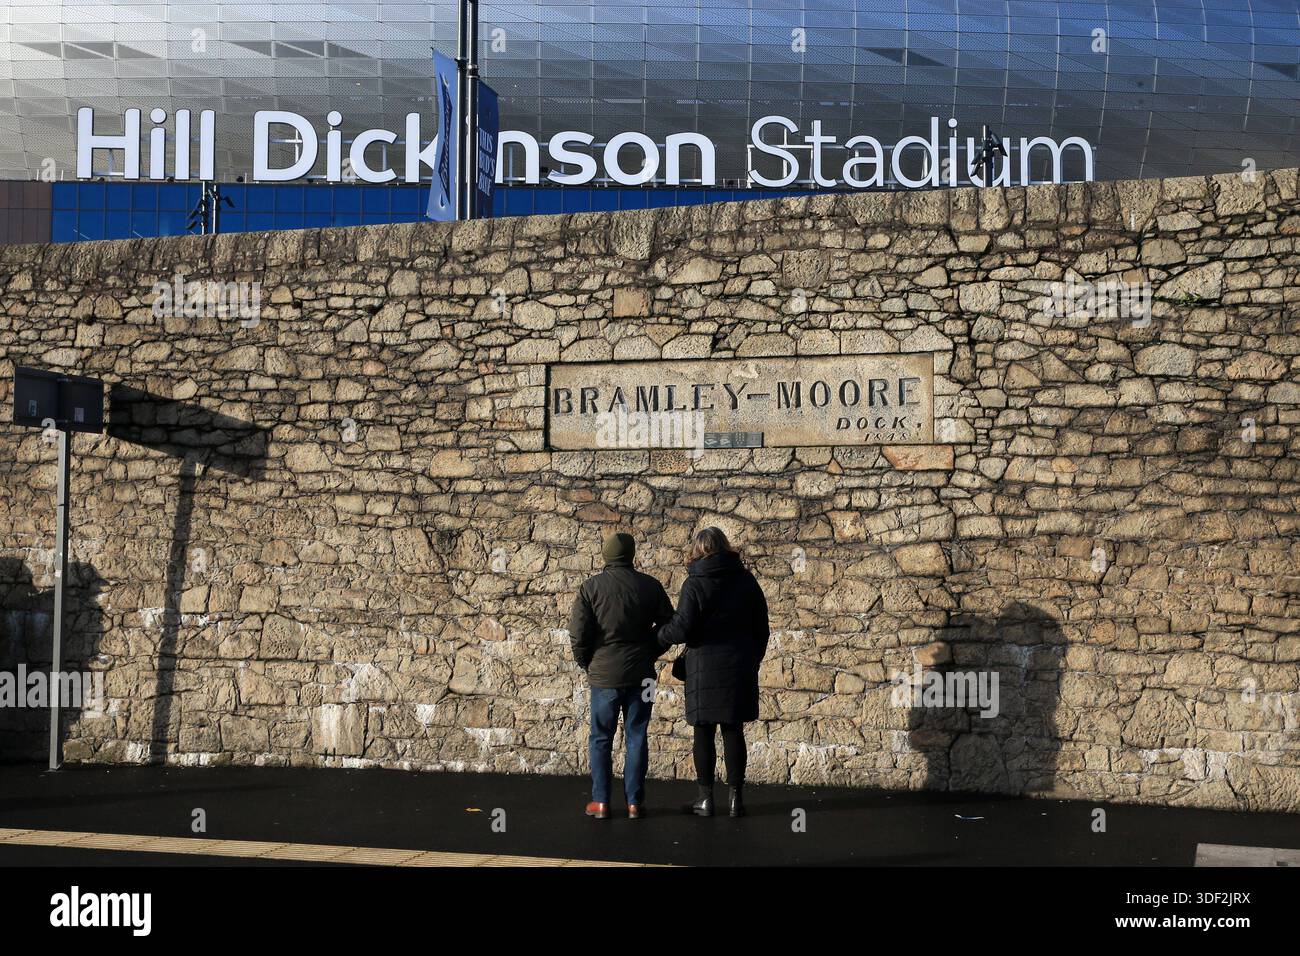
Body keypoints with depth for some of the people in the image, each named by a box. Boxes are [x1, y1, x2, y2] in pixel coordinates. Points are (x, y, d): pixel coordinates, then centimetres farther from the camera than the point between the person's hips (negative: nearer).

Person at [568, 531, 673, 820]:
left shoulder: (591, 587, -7)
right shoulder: (651, 586, -1)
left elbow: (578, 633, -9)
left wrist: (586, 662, 7)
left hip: (603, 674, -1)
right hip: (641, 674, 1)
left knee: (601, 739, 8)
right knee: (636, 737, 7)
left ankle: (601, 802, 8)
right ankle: (634, 802, 8)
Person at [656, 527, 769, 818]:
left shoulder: (695, 584, -8)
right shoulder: (746, 580, 5)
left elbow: (682, 628, -14)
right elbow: (761, 626, 9)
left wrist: (660, 635, 6)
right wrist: (753, 658, 20)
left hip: (704, 668, -3)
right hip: (740, 668, 3)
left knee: (704, 733, 5)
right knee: (734, 731, 8)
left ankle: (706, 798, 9)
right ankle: (736, 797, 8)